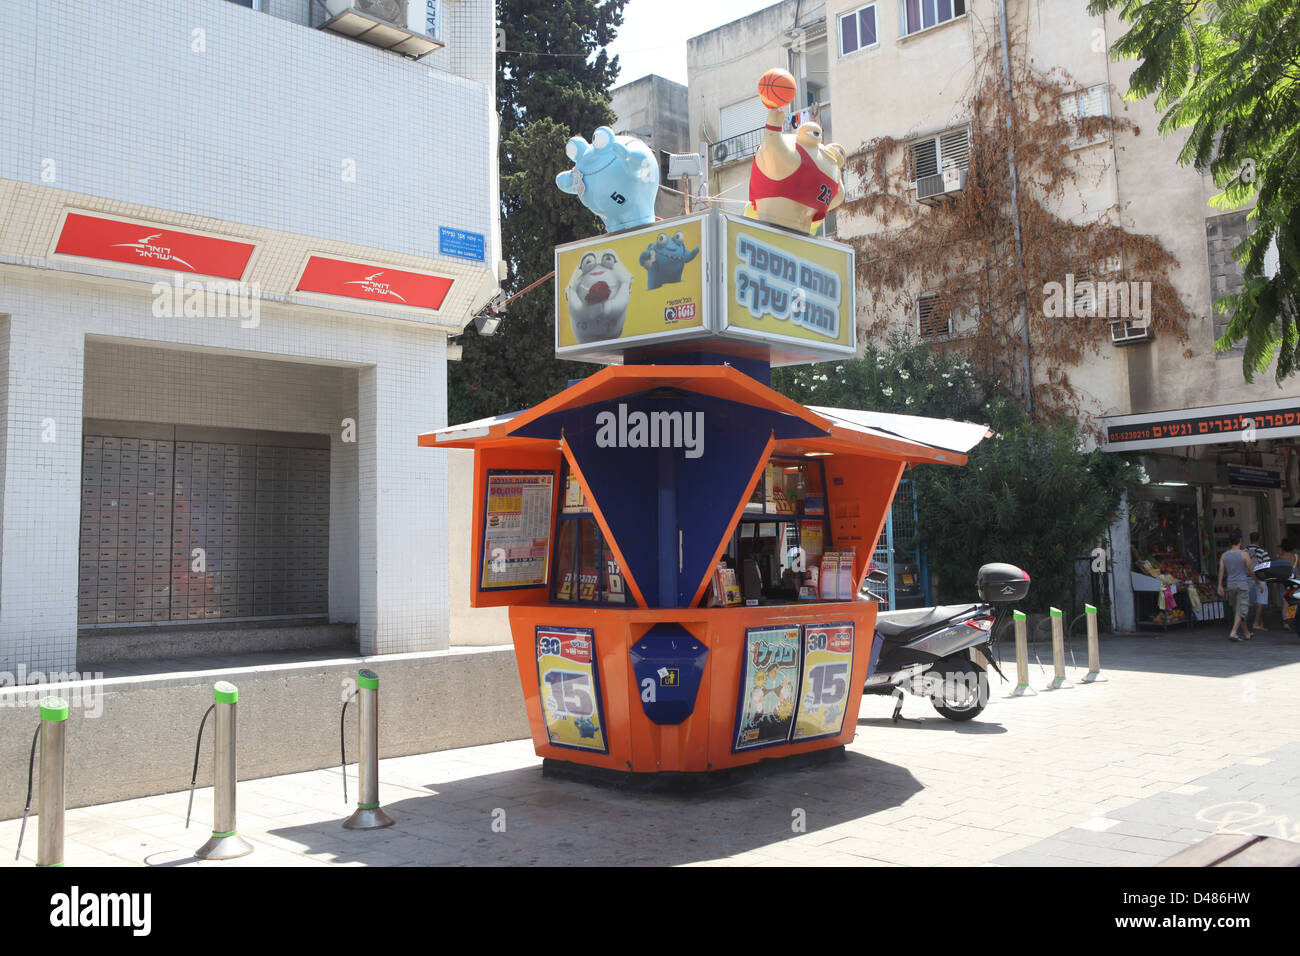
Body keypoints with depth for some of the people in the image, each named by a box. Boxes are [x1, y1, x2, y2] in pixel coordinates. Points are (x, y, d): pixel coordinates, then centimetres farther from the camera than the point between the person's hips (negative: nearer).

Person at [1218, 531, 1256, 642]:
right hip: (1243, 584, -4)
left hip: (1230, 585, 4)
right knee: (1241, 610, -4)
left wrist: (1220, 586, 1)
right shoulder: (1244, 554, -7)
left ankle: (1247, 633, 26)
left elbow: (1221, 571, -1)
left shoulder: (1224, 555, 3)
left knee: (1236, 610, 15)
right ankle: (1233, 633, -19)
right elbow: (1251, 571, -2)